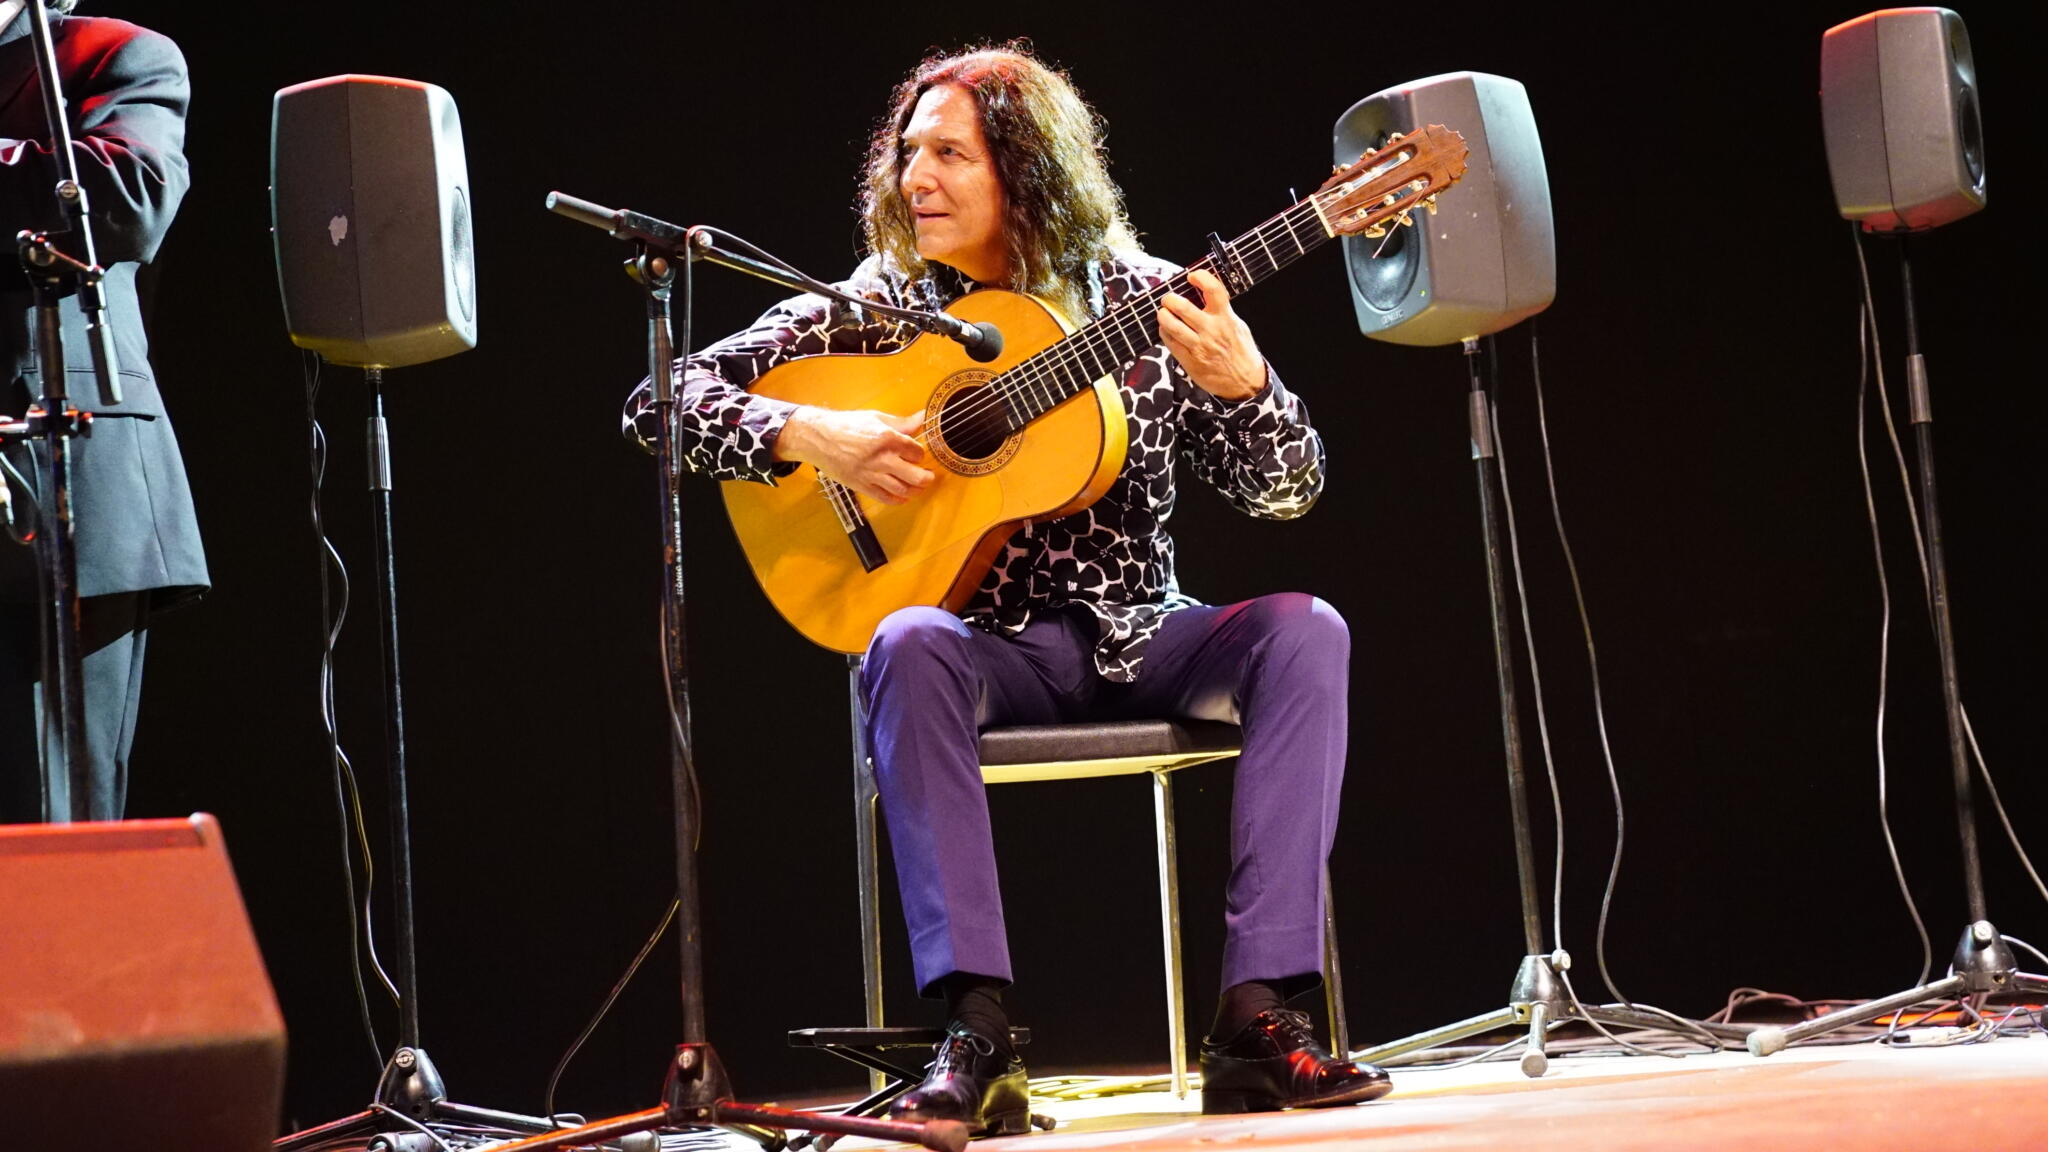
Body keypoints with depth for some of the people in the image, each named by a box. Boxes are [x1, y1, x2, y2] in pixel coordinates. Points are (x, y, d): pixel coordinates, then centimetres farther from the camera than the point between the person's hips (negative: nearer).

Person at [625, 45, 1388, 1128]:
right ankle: (976, 1031, -36)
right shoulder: (873, 306, 1)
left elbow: (1286, 492, 1)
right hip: (990, 645, -1)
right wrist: (807, 434, -21)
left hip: (1137, 638, 2)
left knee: (1302, 630, -26)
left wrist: (1240, 384, -20)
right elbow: (660, 399, -4)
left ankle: (1257, 1017, -29)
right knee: (908, 644, -35)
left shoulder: (1136, 296, 2)